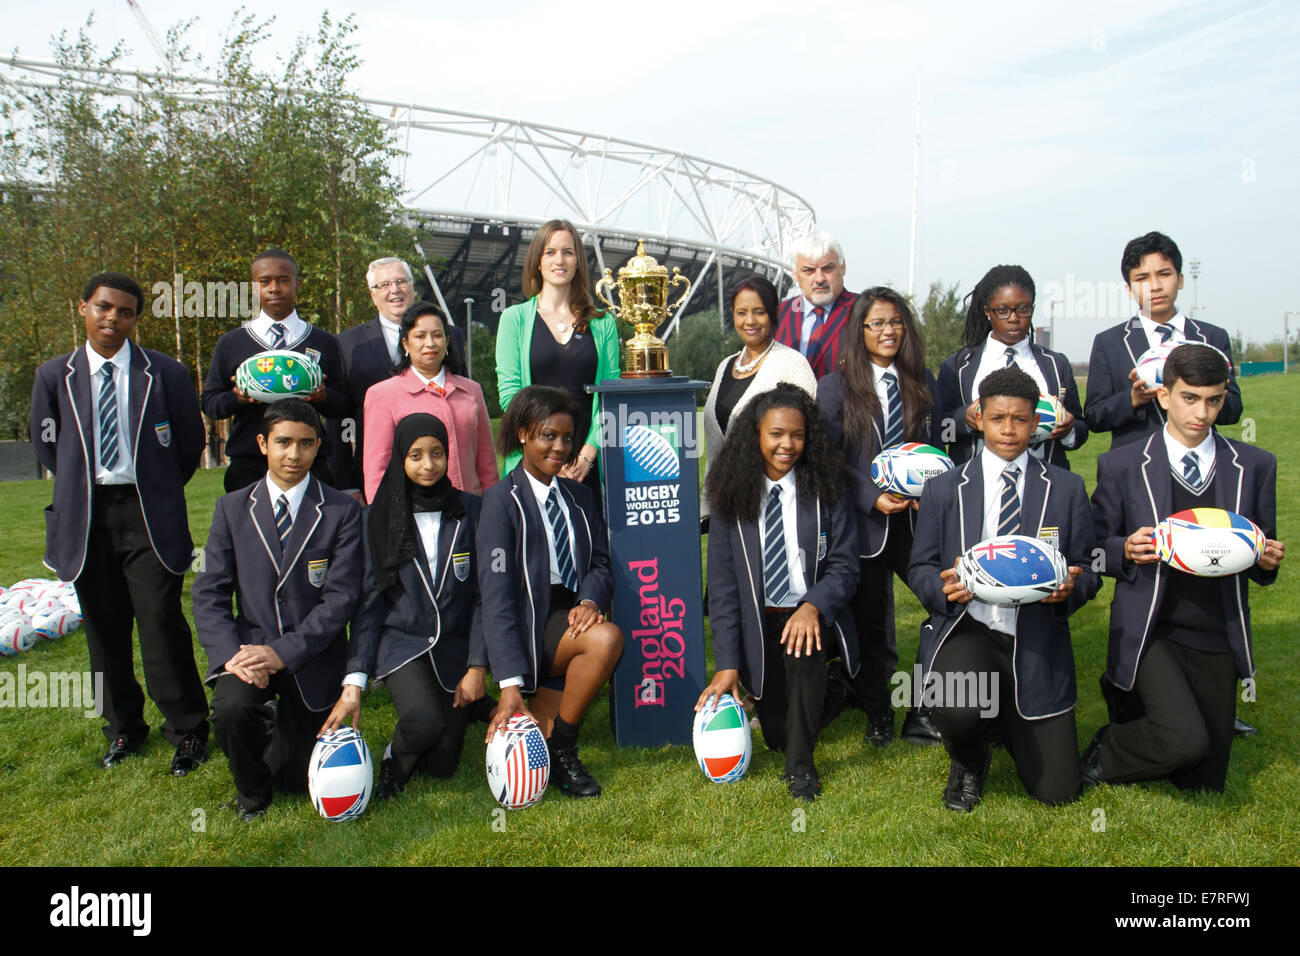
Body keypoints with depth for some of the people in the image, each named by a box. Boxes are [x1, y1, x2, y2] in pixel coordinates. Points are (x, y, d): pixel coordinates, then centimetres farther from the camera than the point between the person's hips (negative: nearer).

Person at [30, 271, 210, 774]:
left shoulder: (165, 372, 0)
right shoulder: (54, 375, 7)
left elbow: (190, 441, 6)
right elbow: (46, 445, 16)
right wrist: (79, 489, 12)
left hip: (148, 515, -3)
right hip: (85, 518, 3)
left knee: (160, 621, -7)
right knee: (104, 628, 9)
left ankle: (187, 732, 6)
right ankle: (123, 729, 25)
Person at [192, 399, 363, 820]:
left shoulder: (343, 511, -6)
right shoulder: (232, 508, 2)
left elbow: (341, 597, -11)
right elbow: (209, 592, -1)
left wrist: (284, 653, -21)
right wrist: (230, 653, -18)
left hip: (311, 656, -1)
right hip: (249, 646, 1)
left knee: (292, 779, 4)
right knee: (230, 710, -30)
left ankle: (288, 733, 42)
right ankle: (250, 789, 4)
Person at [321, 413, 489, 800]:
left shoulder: (470, 510, -2)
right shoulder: (378, 518, -2)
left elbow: (483, 594, 0)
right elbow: (367, 604, -2)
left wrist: (477, 668, -5)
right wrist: (353, 682, -9)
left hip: (456, 645, 1)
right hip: (402, 641, -1)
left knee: (442, 765, 0)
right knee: (423, 724, -29)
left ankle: (461, 703, 30)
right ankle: (395, 756, 6)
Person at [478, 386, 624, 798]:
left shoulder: (579, 496, 13)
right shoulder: (503, 499, -7)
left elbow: (600, 563, 9)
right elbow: (495, 596, -15)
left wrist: (589, 599, -18)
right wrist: (509, 684, -24)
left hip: (569, 619, 6)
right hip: (529, 625, -6)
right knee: (606, 639, -30)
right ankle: (561, 751, -11)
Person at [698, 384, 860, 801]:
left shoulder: (825, 490, -2)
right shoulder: (733, 494, -2)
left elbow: (844, 565, -5)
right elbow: (722, 586, -4)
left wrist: (813, 606, -28)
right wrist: (727, 664, -11)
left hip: (813, 616, -1)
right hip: (760, 622, 1)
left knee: (804, 647, -35)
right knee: (777, 734, -9)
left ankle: (801, 766, -17)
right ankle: (824, 691, 28)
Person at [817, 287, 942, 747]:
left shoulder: (923, 381, 10)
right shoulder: (836, 386, 1)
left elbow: (935, 448, 14)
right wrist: (872, 497, -13)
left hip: (917, 517, 2)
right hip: (864, 521, -2)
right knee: (870, 621, 8)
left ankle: (925, 713, 7)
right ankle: (877, 713, 28)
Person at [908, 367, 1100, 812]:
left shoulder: (1067, 489, 7)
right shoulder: (944, 490, 4)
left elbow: (1089, 570, 8)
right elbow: (919, 569, 6)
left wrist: (1071, 589, -16)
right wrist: (945, 588, -17)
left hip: (1036, 642, 2)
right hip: (966, 631, -1)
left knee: (1057, 790, -1)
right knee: (960, 712, -35)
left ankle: (1008, 720, 33)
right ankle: (968, 763, 6)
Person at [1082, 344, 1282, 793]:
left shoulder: (1255, 466, 6)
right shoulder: (1121, 465, -2)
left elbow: (1262, 554, 13)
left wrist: (1267, 560, -10)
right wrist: (1126, 551, -18)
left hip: (1218, 638, 4)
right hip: (1148, 631, -3)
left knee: (1205, 784, 8)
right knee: (1185, 738, -24)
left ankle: (1138, 706, 36)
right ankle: (1104, 752, 7)